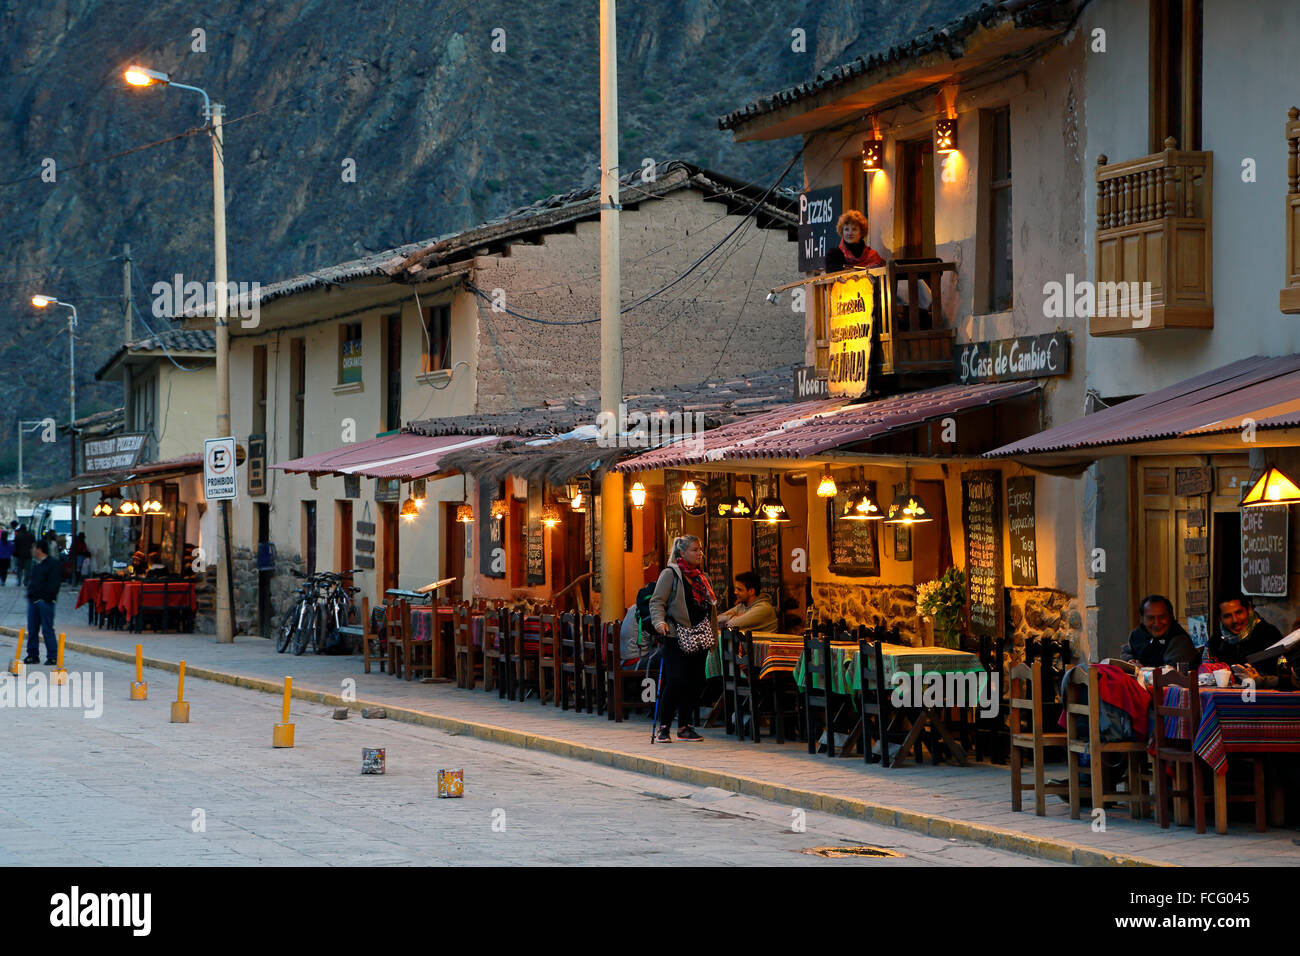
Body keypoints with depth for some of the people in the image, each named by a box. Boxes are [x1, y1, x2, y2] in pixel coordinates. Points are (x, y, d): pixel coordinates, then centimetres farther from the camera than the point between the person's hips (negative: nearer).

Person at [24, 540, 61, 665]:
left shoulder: (52, 564, -7)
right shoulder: (36, 564, 19)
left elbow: (53, 584, -13)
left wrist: (47, 598, -18)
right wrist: (29, 594, 15)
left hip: (45, 601, -9)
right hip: (33, 600, 9)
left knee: (48, 629, -8)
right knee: (32, 629, 9)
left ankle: (52, 656, -5)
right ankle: (33, 655, 16)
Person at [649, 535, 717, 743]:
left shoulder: (700, 577, 19)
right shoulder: (670, 574, -3)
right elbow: (657, 601, -9)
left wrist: (712, 634, 22)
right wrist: (660, 622, -26)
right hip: (677, 639, -7)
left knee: (695, 682, 4)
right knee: (676, 681, -13)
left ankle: (684, 727, 13)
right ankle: (664, 727, -4)